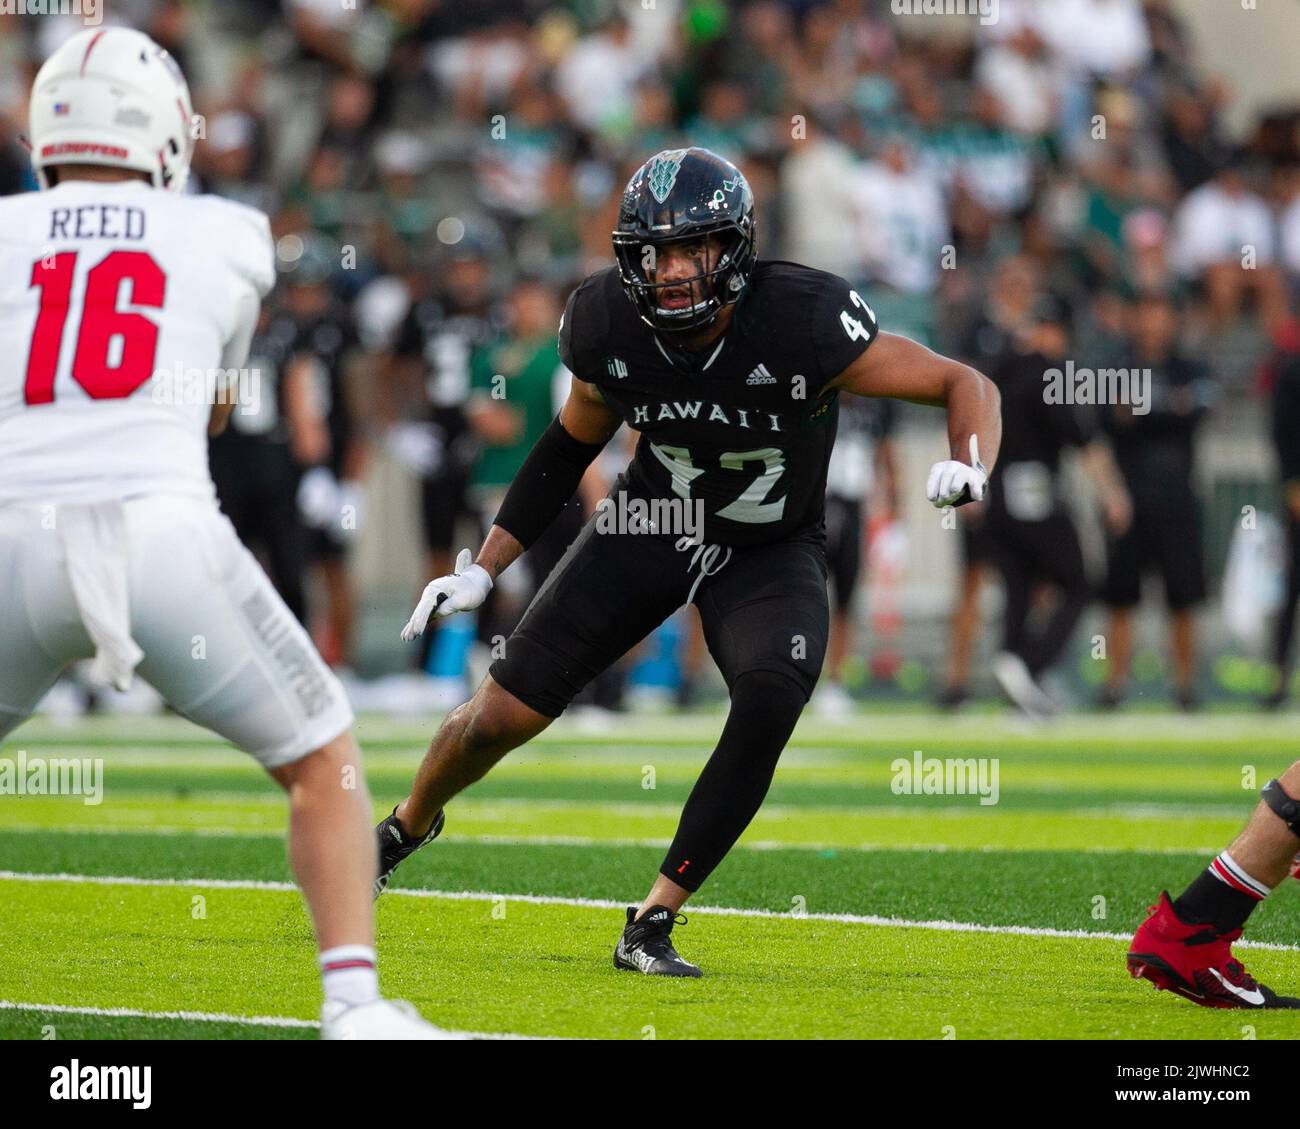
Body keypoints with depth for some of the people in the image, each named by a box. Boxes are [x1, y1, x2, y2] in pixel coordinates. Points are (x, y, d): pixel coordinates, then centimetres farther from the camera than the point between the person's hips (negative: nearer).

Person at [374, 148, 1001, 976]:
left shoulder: (802, 322, -29)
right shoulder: (608, 325, -17)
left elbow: (965, 385, -23)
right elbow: (572, 445, 4)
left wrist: (968, 468, -44)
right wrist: (483, 570, 3)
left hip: (771, 556, -2)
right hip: (653, 526, 2)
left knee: (771, 704, -31)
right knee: (505, 713, 0)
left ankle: (654, 923, -17)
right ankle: (409, 825, 36)